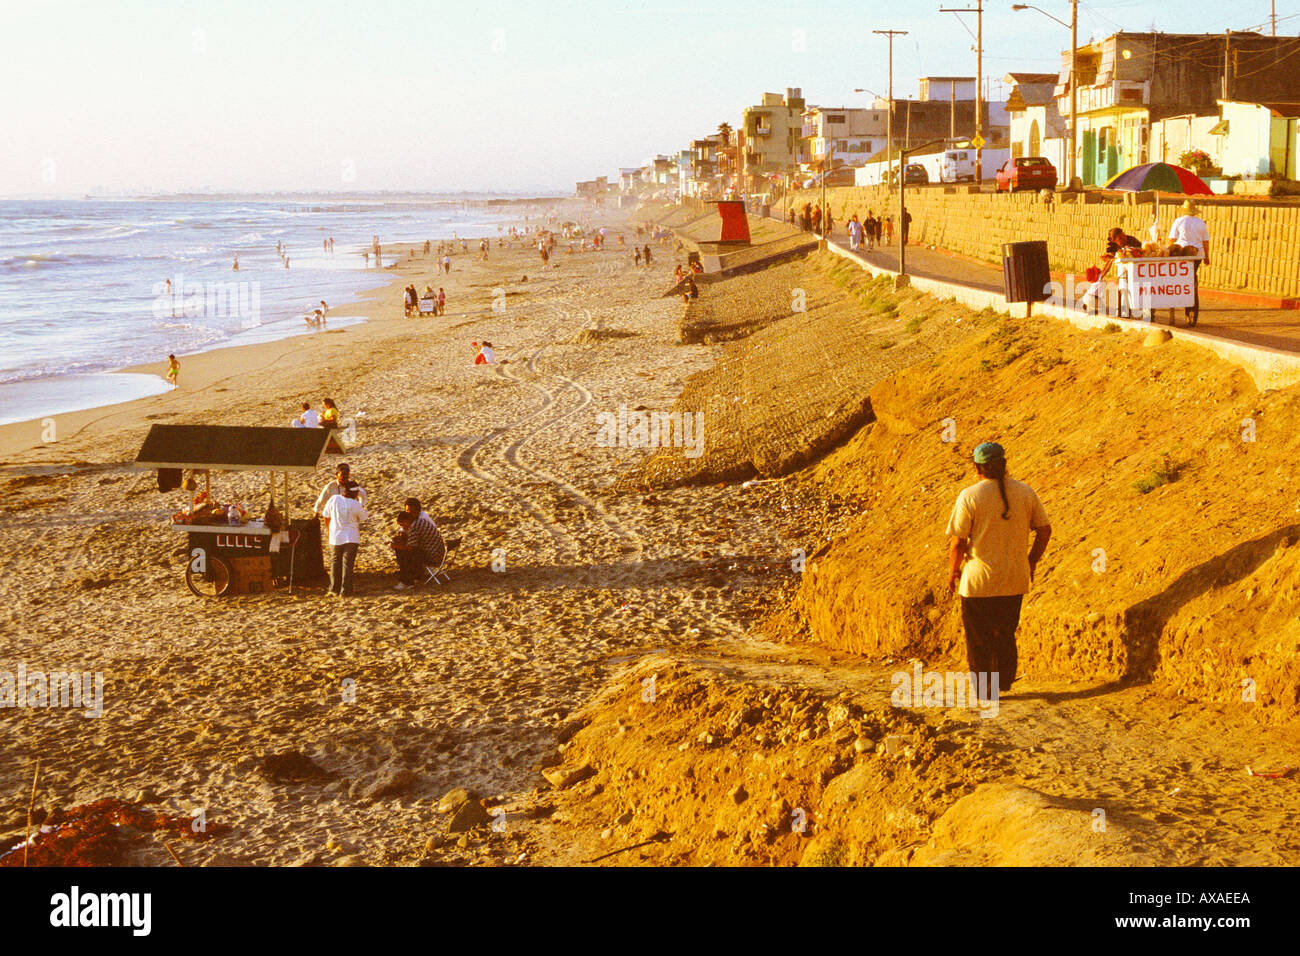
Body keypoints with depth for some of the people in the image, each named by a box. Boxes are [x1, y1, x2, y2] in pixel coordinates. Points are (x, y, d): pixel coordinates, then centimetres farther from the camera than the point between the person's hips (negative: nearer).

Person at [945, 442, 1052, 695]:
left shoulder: (969, 496, -13)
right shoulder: (1025, 492, -1)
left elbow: (958, 542, -12)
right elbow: (1044, 530, 5)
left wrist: (953, 572, 2)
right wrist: (1032, 560, 19)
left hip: (979, 580, -4)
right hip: (1014, 579, 4)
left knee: (978, 637, 9)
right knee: (1006, 633, 18)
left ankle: (983, 688, 12)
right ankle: (1004, 682, 23)